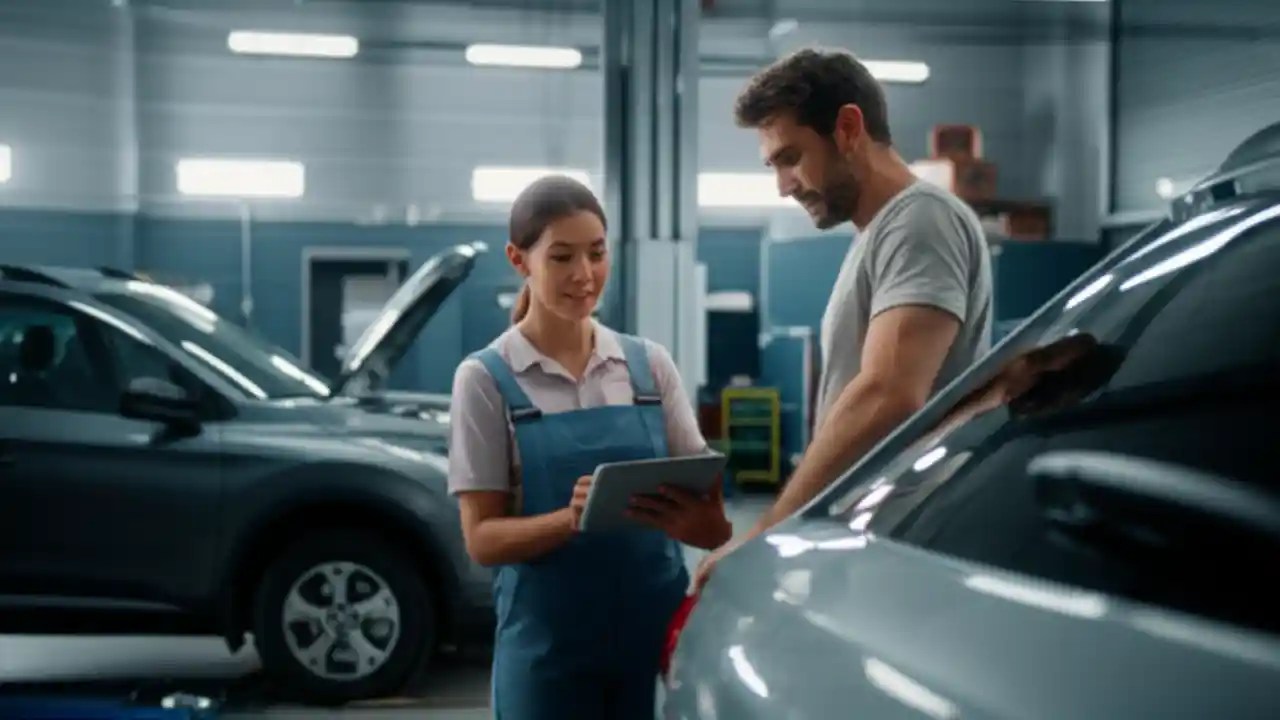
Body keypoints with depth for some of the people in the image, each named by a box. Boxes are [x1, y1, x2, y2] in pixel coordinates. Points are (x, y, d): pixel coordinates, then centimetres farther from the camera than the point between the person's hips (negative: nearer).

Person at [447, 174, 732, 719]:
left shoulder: (650, 364, 6)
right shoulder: (486, 379, -3)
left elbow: (698, 498, 5)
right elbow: (483, 537, -6)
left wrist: (706, 523, -18)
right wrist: (571, 518, -25)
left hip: (658, 634, 3)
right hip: (548, 645, -3)